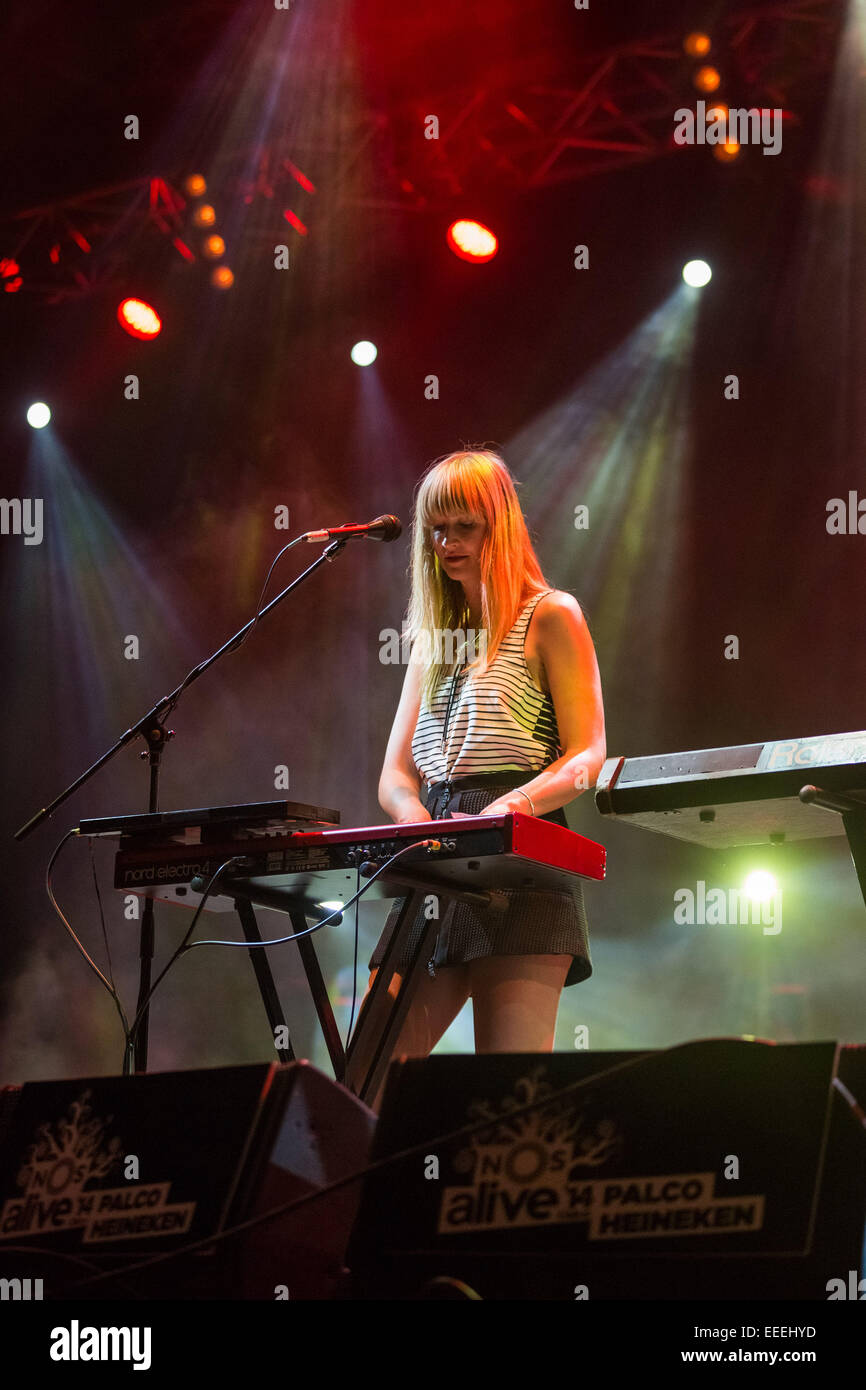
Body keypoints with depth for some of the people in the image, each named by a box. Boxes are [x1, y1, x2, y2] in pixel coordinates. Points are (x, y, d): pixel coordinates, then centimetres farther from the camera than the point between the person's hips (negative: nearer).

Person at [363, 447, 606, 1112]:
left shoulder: (550, 616, 5)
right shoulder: (434, 635, 24)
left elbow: (588, 757, -5)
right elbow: (394, 772, 18)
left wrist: (505, 808, -23)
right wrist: (420, 820, -6)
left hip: (522, 872, -6)